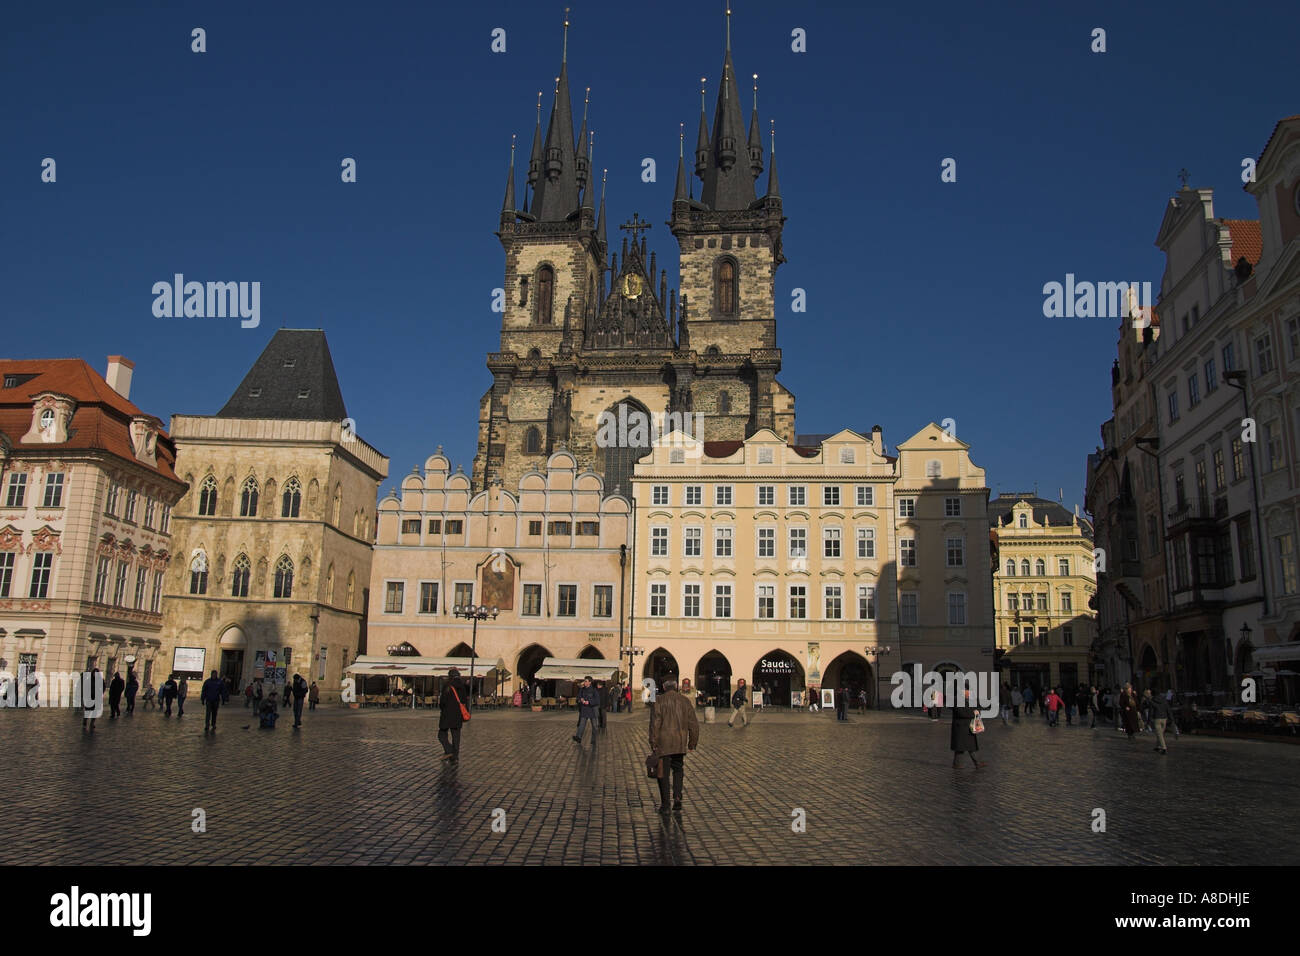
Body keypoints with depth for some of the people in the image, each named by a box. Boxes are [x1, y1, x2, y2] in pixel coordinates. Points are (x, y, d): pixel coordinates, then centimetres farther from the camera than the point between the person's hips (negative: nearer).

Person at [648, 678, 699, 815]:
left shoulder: (660, 701, -6)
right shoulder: (685, 701, 5)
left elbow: (655, 723, -12)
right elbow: (693, 723, 6)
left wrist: (653, 743, -7)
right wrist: (693, 742, 15)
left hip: (664, 742, -3)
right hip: (680, 743, 3)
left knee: (663, 773, 6)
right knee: (678, 770, 19)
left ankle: (665, 805, 8)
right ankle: (677, 798, 2)